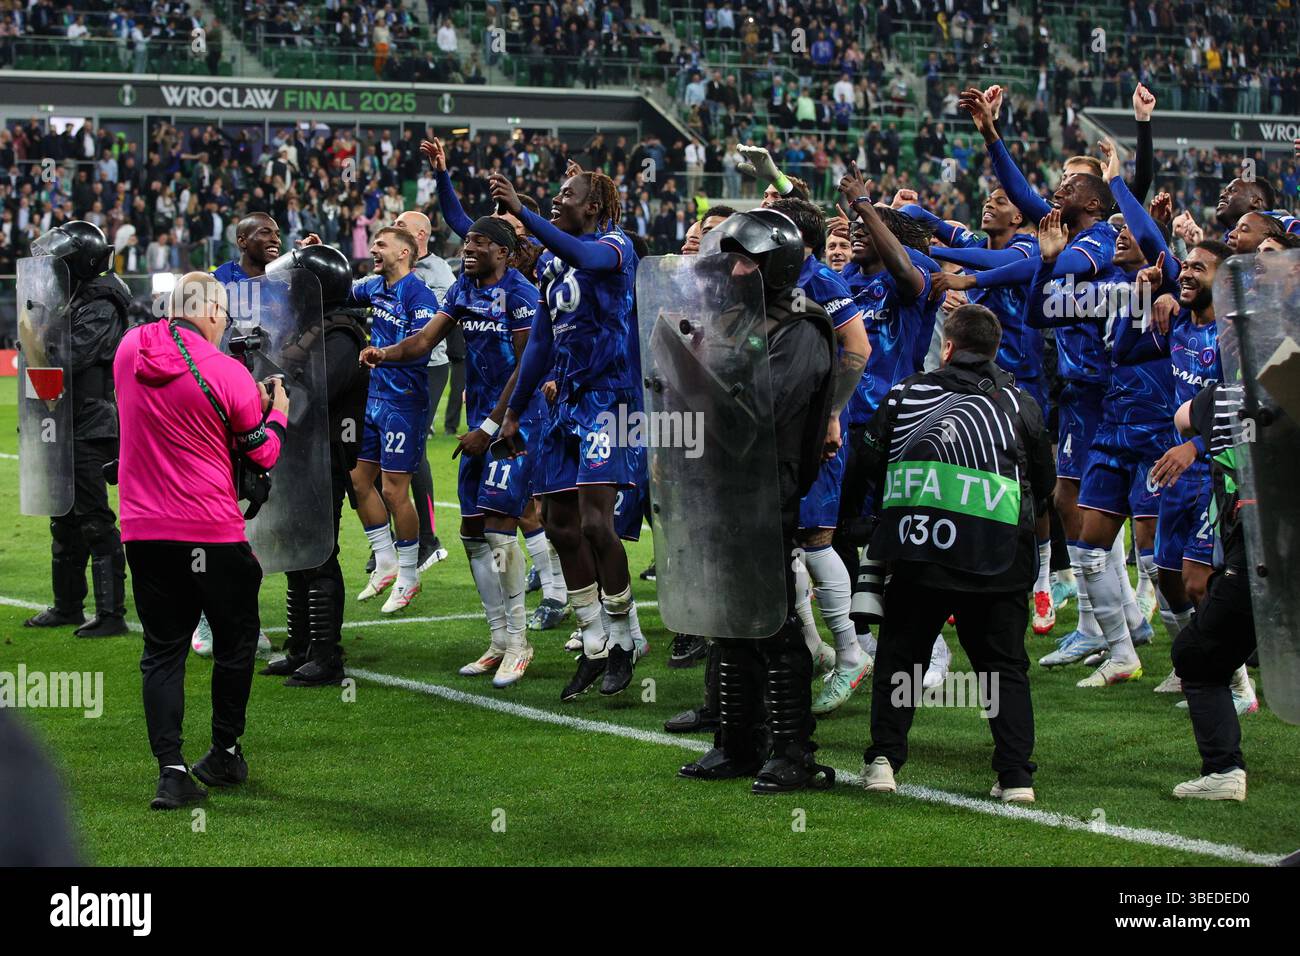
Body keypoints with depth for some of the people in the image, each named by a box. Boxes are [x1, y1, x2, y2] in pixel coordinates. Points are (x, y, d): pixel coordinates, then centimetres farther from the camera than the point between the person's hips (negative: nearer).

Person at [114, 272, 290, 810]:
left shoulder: (129, 349, 2)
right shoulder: (227, 373, -13)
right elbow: (263, 454, -1)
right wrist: (277, 413, 19)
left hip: (143, 530, 4)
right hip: (212, 533, -4)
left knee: (162, 649, 8)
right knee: (235, 641, 16)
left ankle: (170, 768, -3)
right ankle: (225, 755, 25)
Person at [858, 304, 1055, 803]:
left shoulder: (905, 393, 13)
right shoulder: (1019, 404, 14)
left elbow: (869, 463, 16)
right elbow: (1044, 484, 19)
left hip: (918, 545, 0)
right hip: (999, 556, 0)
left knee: (899, 653, 14)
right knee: (1005, 665, 9)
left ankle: (883, 758, 6)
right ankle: (1016, 775, 2)